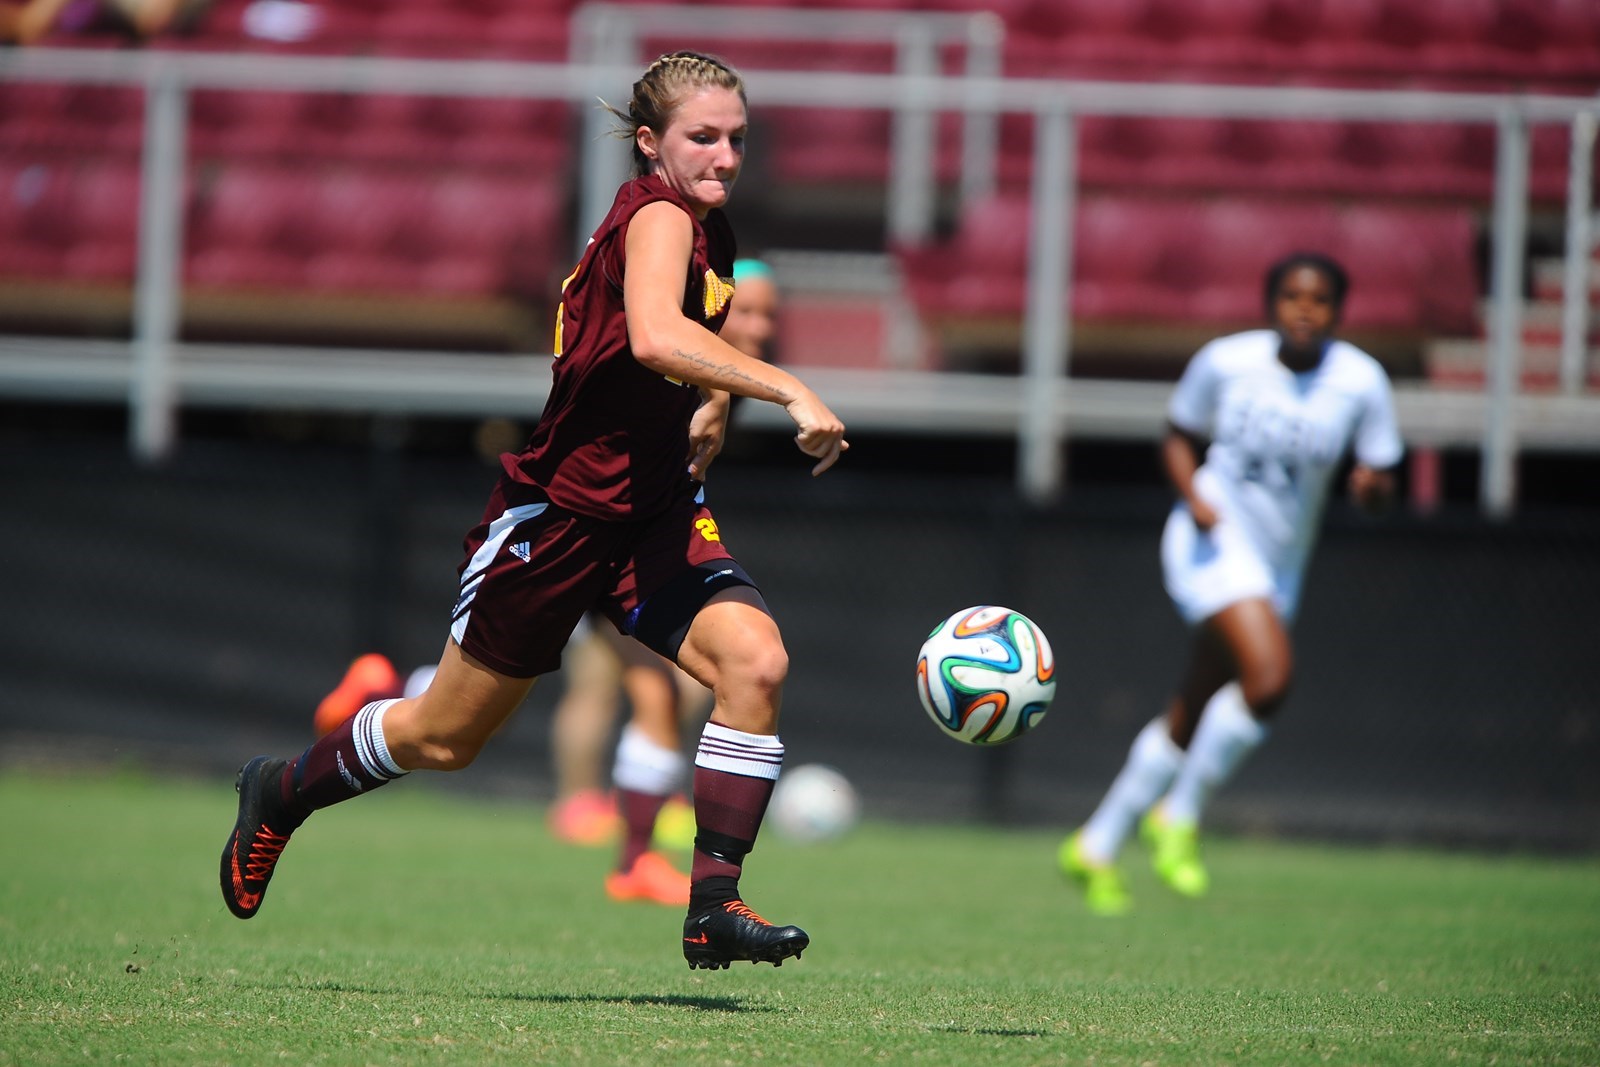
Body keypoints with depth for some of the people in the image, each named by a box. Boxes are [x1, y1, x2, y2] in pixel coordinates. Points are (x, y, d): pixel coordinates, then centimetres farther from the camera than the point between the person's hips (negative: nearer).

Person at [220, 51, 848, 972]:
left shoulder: (712, 229, 6)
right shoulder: (656, 214, -20)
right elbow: (652, 336, -41)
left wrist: (711, 406, 14)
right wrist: (788, 390, -46)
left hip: (656, 513, 7)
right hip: (560, 509, -7)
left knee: (755, 660, -21)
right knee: (444, 738, 9)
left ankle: (712, 905, -18)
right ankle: (281, 793, 37)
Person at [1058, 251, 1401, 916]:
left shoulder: (1361, 381, -6)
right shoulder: (1226, 362, -8)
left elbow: (1379, 488, -1)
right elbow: (1180, 437, 6)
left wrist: (1372, 485, -25)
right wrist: (1193, 495, -13)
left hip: (1280, 562, 4)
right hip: (1215, 539, -4)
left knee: (1192, 719, 10)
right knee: (1270, 671, -26)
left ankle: (1096, 847, 25)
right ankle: (1179, 815, -9)